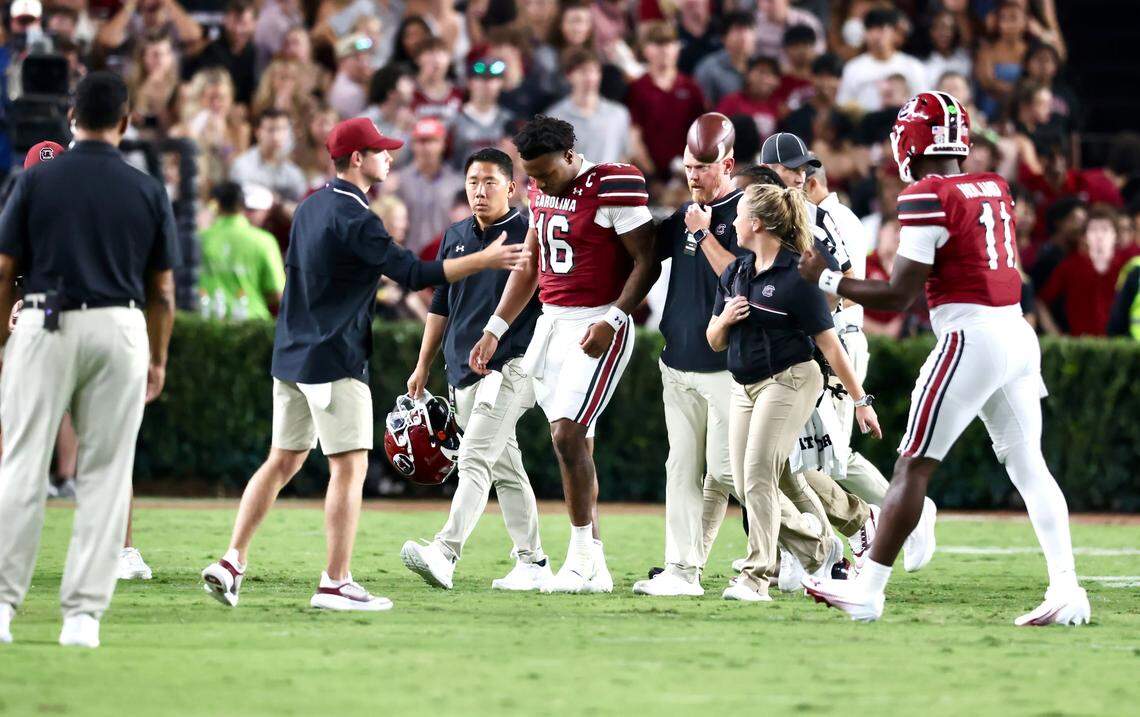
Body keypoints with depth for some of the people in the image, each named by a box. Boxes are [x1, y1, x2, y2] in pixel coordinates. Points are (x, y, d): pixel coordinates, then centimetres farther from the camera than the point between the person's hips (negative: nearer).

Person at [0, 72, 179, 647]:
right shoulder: (148, 192, 3)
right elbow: (162, 291, 6)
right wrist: (157, 361, 17)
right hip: (119, 331, 1)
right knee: (105, 476, 5)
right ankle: (83, 614, 1)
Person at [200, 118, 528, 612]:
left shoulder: (310, 207, 13)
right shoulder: (353, 218, -15)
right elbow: (413, 273, -21)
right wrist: (484, 260, -19)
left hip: (291, 357, 9)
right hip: (334, 362, -9)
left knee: (283, 461, 14)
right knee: (349, 465, -6)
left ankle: (231, 563, 8)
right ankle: (335, 584, -9)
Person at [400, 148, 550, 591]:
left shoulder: (529, 236, -4)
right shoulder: (455, 238, 15)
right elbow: (440, 305, 21)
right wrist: (423, 367, 20)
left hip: (511, 366, -7)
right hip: (463, 371, 7)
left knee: (475, 459, -19)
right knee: (505, 469, 11)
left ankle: (445, 553, -31)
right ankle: (532, 562, 17)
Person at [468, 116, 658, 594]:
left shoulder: (611, 188, -14)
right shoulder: (542, 193, 11)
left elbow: (647, 261, -14)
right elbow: (529, 267, 21)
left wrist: (612, 320, -23)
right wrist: (494, 331, 19)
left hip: (595, 327, -8)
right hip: (552, 322, 8)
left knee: (568, 436, -15)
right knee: (573, 443, 7)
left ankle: (580, 558, -6)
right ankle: (595, 567, 11)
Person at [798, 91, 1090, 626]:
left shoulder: (927, 197, -11)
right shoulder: (993, 188, 12)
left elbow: (899, 296, -11)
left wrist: (826, 280, -2)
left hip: (970, 337, -7)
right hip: (1019, 332, 7)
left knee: (914, 466, -1)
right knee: (1027, 463, 9)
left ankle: (867, 591, 3)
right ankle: (1067, 589, 1)